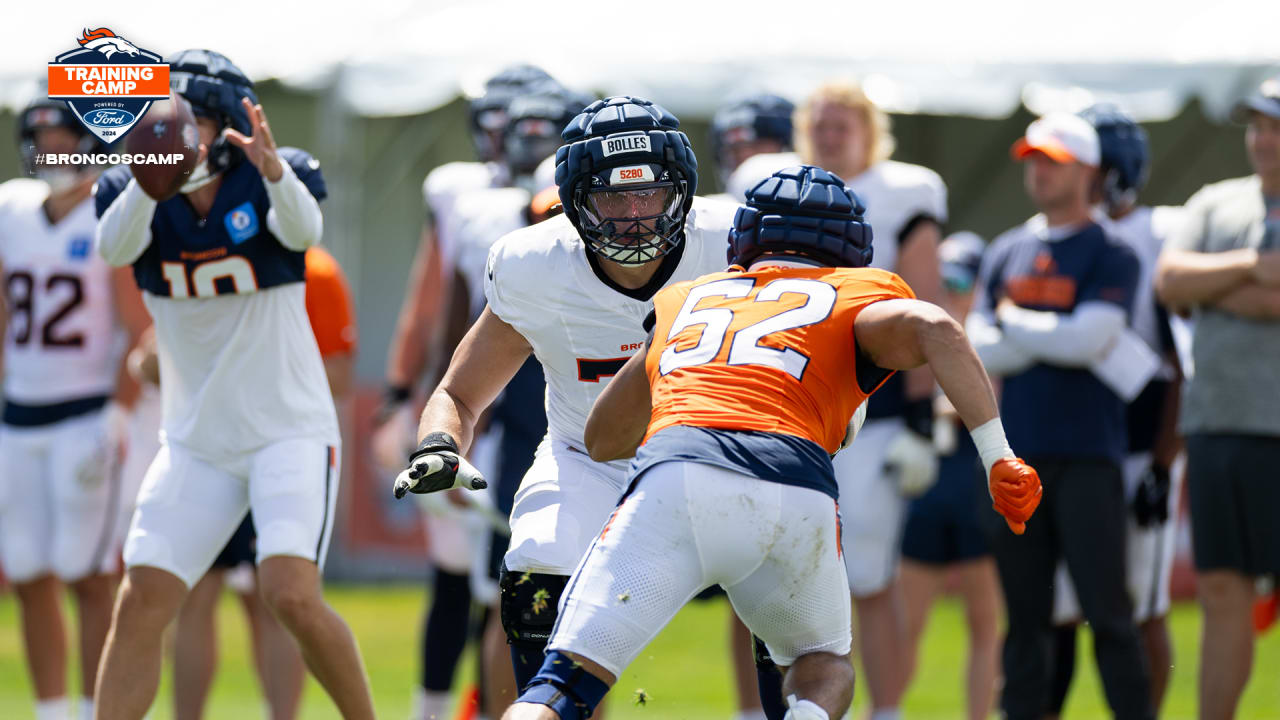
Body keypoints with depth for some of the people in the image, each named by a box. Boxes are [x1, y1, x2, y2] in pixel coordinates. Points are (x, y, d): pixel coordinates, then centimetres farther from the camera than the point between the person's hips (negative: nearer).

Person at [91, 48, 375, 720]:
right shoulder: (134, 195, -2)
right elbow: (112, 247, -25)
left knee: (292, 596, -19)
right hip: (197, 442, 3)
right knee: (140, 606, -4)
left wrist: (272, 171, -54)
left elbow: (303, 229, -32)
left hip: (291, 431, -3)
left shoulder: (273, 183, -9)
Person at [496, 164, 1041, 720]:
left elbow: (602, 438, 42)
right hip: (796, 498, 0)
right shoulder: (855, 296, 25)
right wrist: (998, 457, 0)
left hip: (675, 482, 0)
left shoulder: (680, 301, 34)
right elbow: (932, 329, 2)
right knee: (824, 662, 26)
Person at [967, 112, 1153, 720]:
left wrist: (1014, 324, -1)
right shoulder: (1005, 253, 15)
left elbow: (1091, 339, -14)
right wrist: (1055, 338, -6)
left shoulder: (1109, 254, 0)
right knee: (1023, 612, 7)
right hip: (1017, 453, 5)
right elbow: (977, 351, 6)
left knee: (1106, 610, -7)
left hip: (1087, 456, -5)